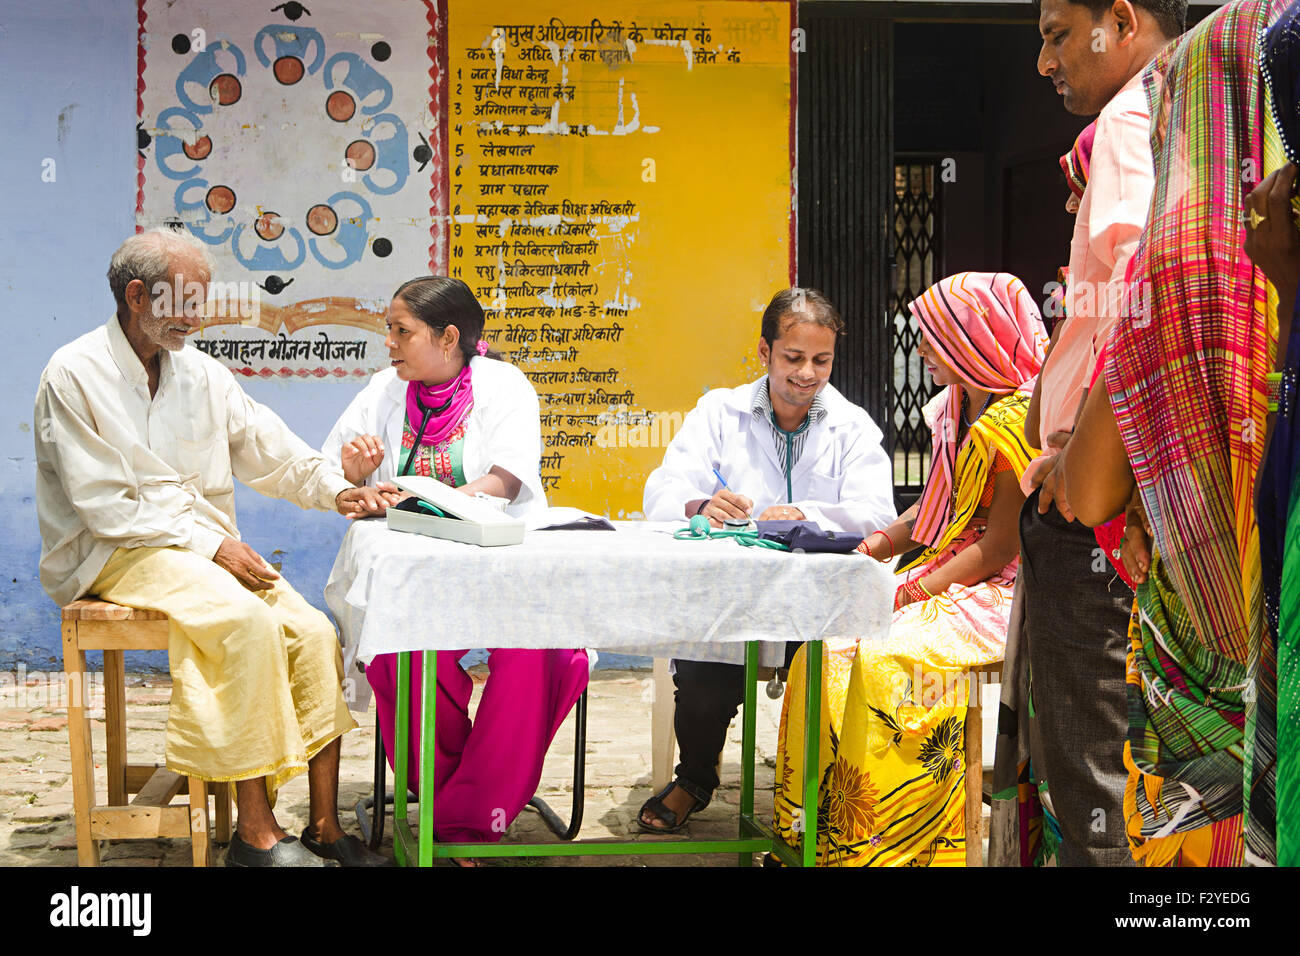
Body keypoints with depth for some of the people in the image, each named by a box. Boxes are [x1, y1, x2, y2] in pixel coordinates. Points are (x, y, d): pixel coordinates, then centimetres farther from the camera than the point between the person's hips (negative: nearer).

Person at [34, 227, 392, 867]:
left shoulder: (202, 373, 12)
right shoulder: (74, 376, -7)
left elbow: (272, 451, 13)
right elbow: (104, 505, -13)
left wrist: (335, 490, -6)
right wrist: (209, 543, -18)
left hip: (209, 546, 7)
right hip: (119, 554, -6)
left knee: (314, 632, -16)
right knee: (248, 622, -31)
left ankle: (325, 826, -10)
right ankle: (255, 833, -26)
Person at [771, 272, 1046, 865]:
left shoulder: (1021, 421, -15)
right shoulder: (957, 409, 13)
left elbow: (1003, 543, -18)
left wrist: (914, 590, -20)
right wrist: (883, 543, 3)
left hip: (996, 594, -9)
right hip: (943, 582, 9)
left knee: (889, 659, -29)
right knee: (829, 645, -8)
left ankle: (884, 842, -17)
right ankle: (816, 832, -5)